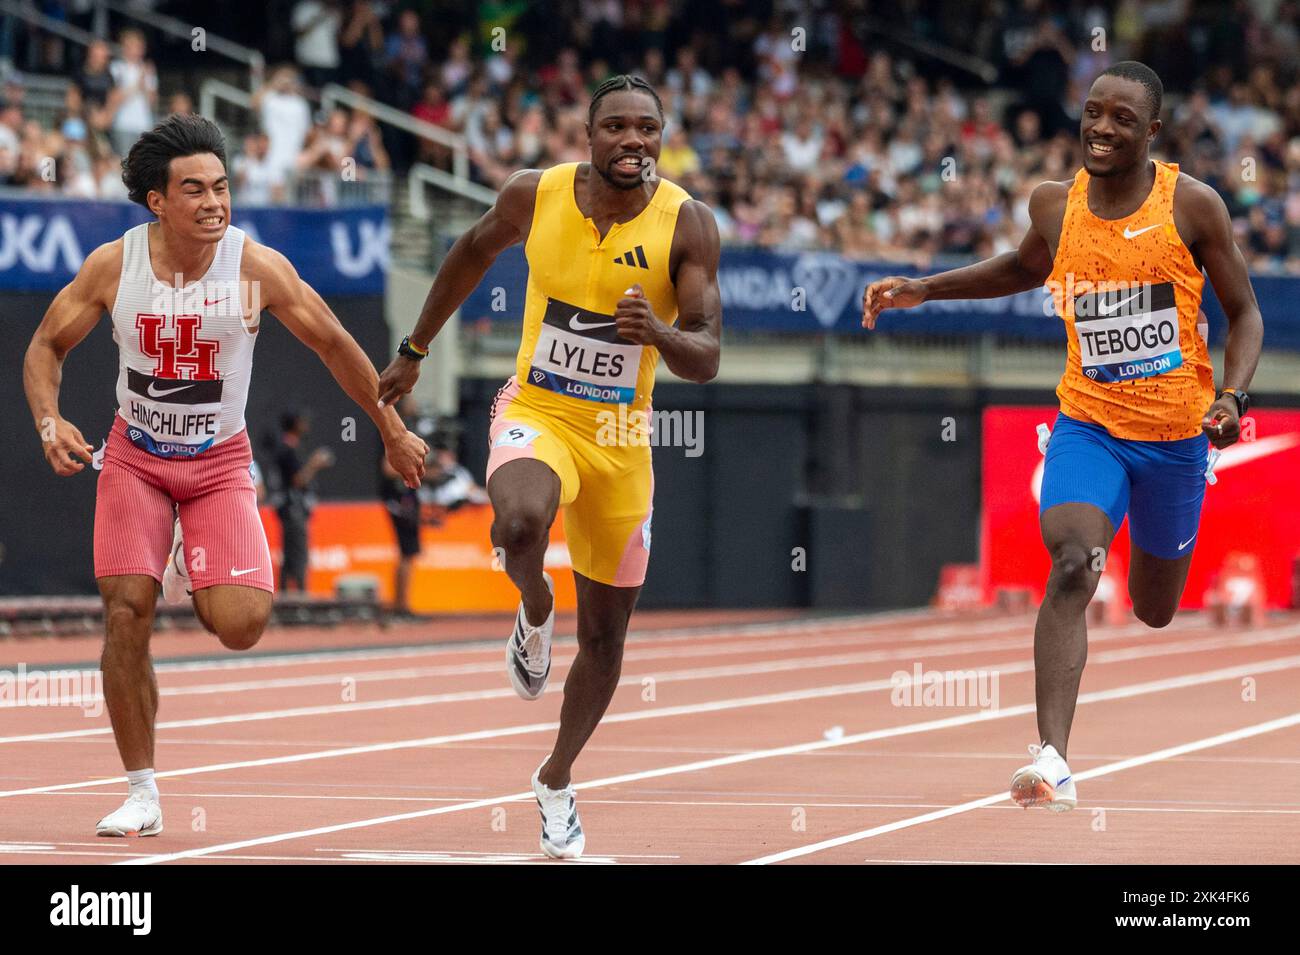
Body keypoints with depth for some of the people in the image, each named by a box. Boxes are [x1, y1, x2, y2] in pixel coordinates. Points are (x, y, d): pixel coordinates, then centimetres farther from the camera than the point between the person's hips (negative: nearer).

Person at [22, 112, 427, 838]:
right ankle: (143, 796, 0)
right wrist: (50, 422, -17)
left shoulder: (257, 268, -15)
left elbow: (335, 346, -2)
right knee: (128, 612, -12)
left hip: (220, 463, -1)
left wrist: (394, 432, 4)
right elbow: (47, 347, 2)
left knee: (240, 626, -17)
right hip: (135, 456, 1)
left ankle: (203, 578, 24)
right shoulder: (114, 265, -12)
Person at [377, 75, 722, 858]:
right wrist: (414, 352, 19)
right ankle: (535, 617, -1)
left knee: (606, 631, 10)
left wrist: (658, 332, -39)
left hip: (621, 437, 1)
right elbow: (475, 253, 12)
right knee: (521, 522, -37)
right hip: (536, 412, -1)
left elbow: (706, 360, -16)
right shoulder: (536, 195, -9)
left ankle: (558, 781, 34)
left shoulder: (687, 225, -13)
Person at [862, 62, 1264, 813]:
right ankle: (1053, 759, -32)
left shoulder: (1192, 206, -10)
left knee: (1154, 610, 16)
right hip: (1088, 419, 0)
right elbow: (1026, 268, 22)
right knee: (1072, 568, -25)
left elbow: (1245, 312, -1)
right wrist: (925, 290, 14)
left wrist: (1234, 396, -18)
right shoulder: (1055, 204, -2)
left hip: (1175, 430, 0)